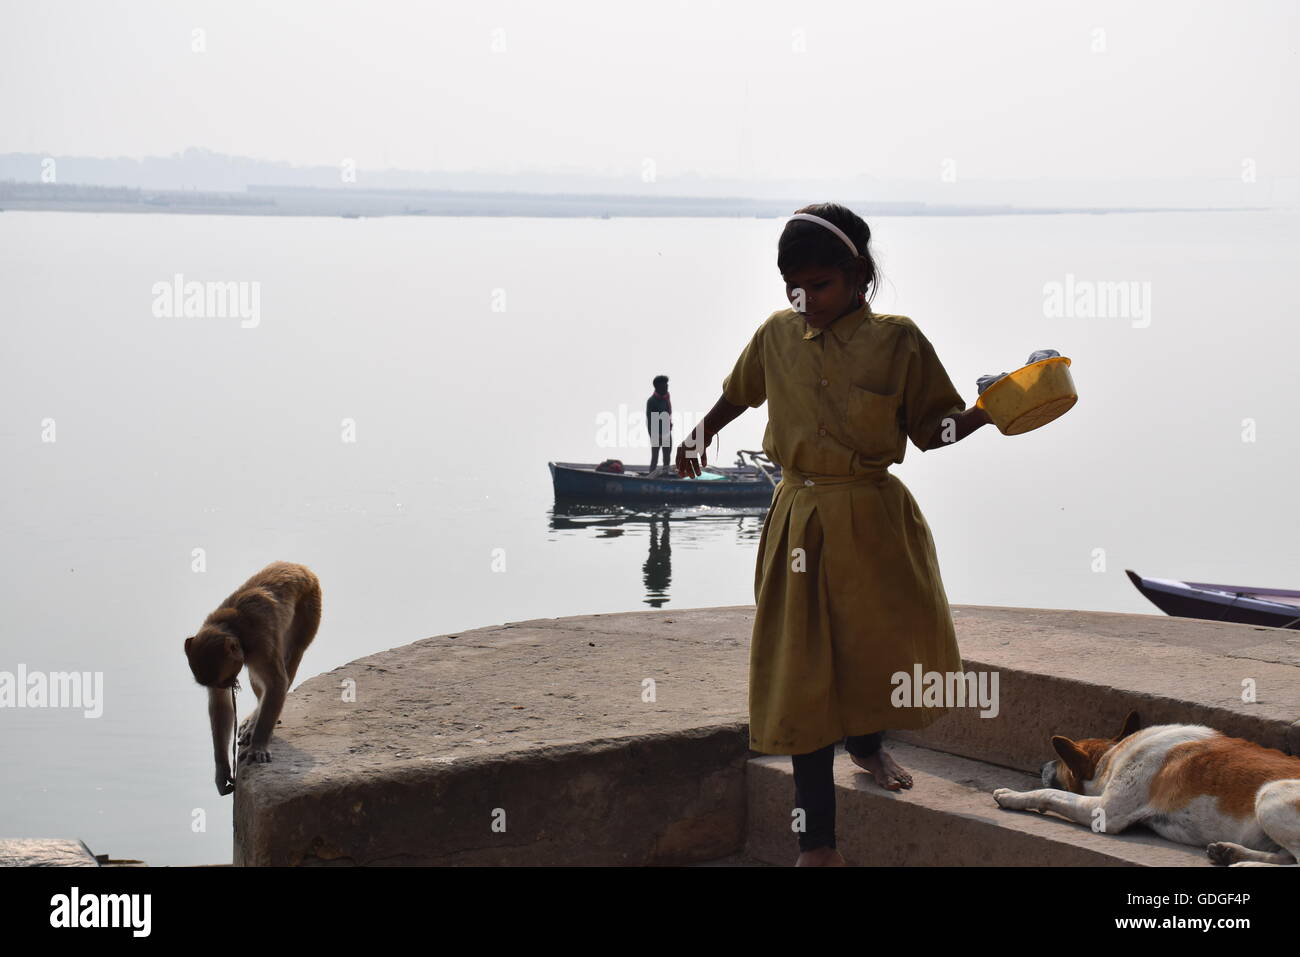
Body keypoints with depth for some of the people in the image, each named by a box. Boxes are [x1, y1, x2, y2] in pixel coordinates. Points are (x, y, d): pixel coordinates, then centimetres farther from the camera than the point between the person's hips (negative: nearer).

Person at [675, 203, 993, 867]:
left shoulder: (897, 340, -6)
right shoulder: (776, 335, 3)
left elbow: (930, 428, -3)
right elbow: (738, 393, 22)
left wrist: (985, 414, -18)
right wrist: (700, 435, 26)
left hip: (872, 519, -1)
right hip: (800, 521, 1)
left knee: (888, 643, 6)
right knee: (803, 667, 0)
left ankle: (866, 744, 46)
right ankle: (817, 843, 7)